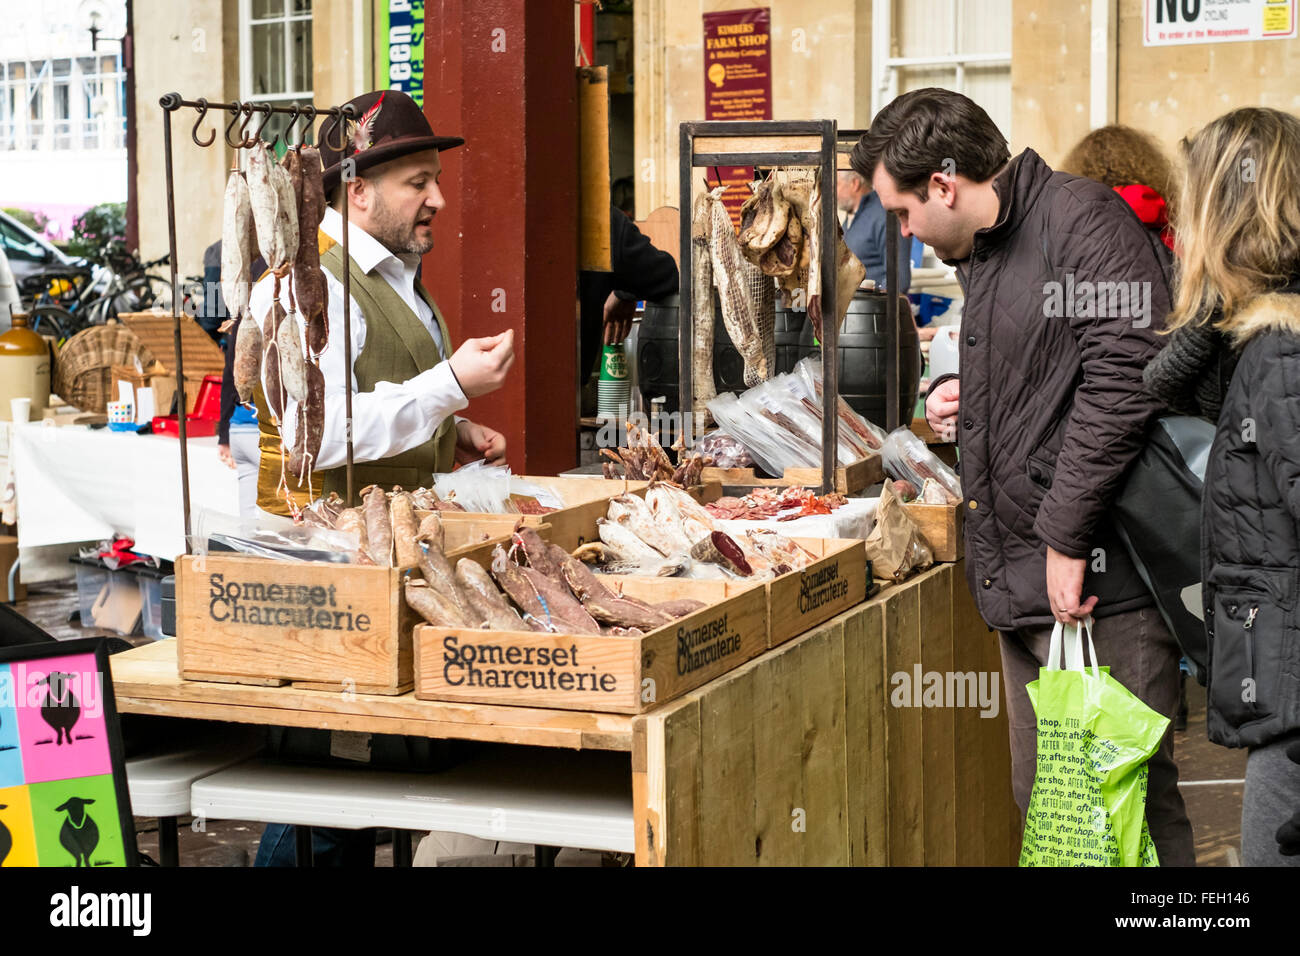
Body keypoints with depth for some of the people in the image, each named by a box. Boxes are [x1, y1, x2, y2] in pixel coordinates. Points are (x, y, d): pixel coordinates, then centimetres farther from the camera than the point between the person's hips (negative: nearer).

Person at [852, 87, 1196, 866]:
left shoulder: (1082, 217, -10)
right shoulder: (983, 255, 20)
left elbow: (1122, 380, -22)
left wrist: (1066, 538, -21)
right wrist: (960, 396, 13)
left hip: (1100, 579, -9)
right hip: (1025, 587, 9)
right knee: (1043, 801, 12)